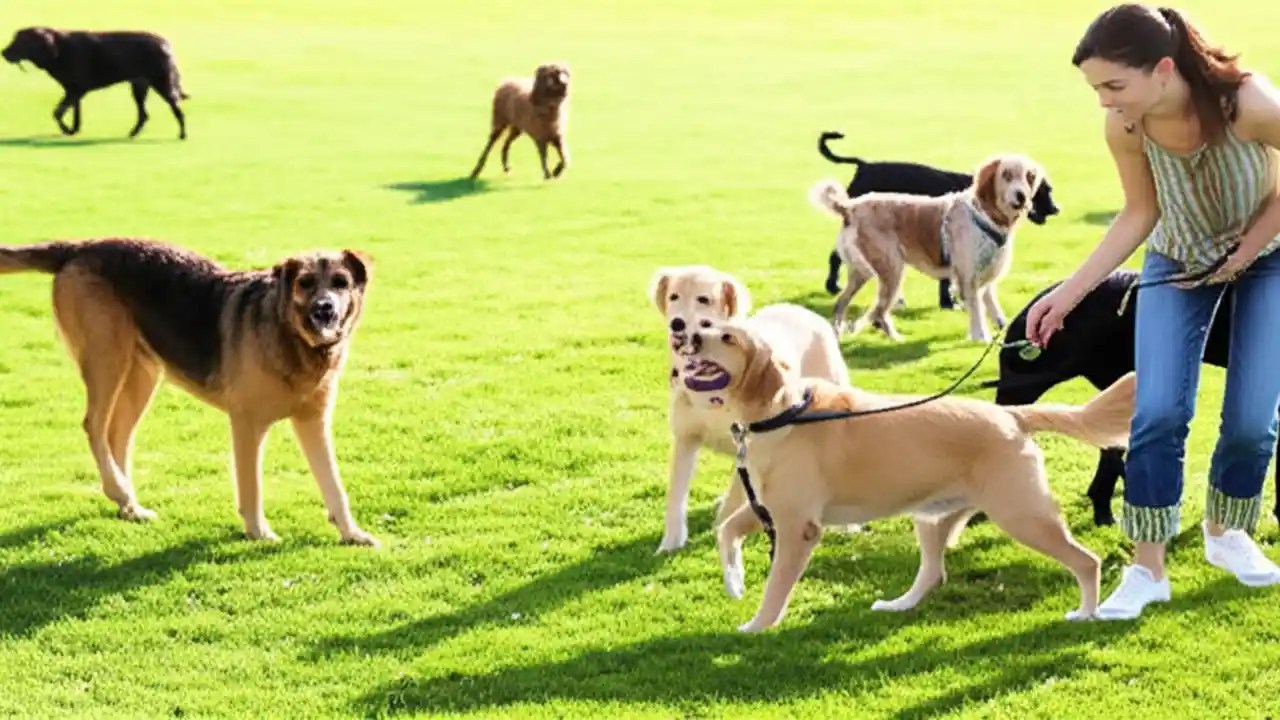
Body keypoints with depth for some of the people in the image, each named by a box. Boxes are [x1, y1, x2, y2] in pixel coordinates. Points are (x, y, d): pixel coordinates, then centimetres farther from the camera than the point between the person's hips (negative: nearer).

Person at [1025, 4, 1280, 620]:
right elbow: (1139, 215, -11)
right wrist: (1068, 294, -16)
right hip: (1178, 264, 2)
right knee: (1157, 414, -11)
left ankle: (1225, 532, 26)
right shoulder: (1124, 129, -26)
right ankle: (1147, 569, 0)